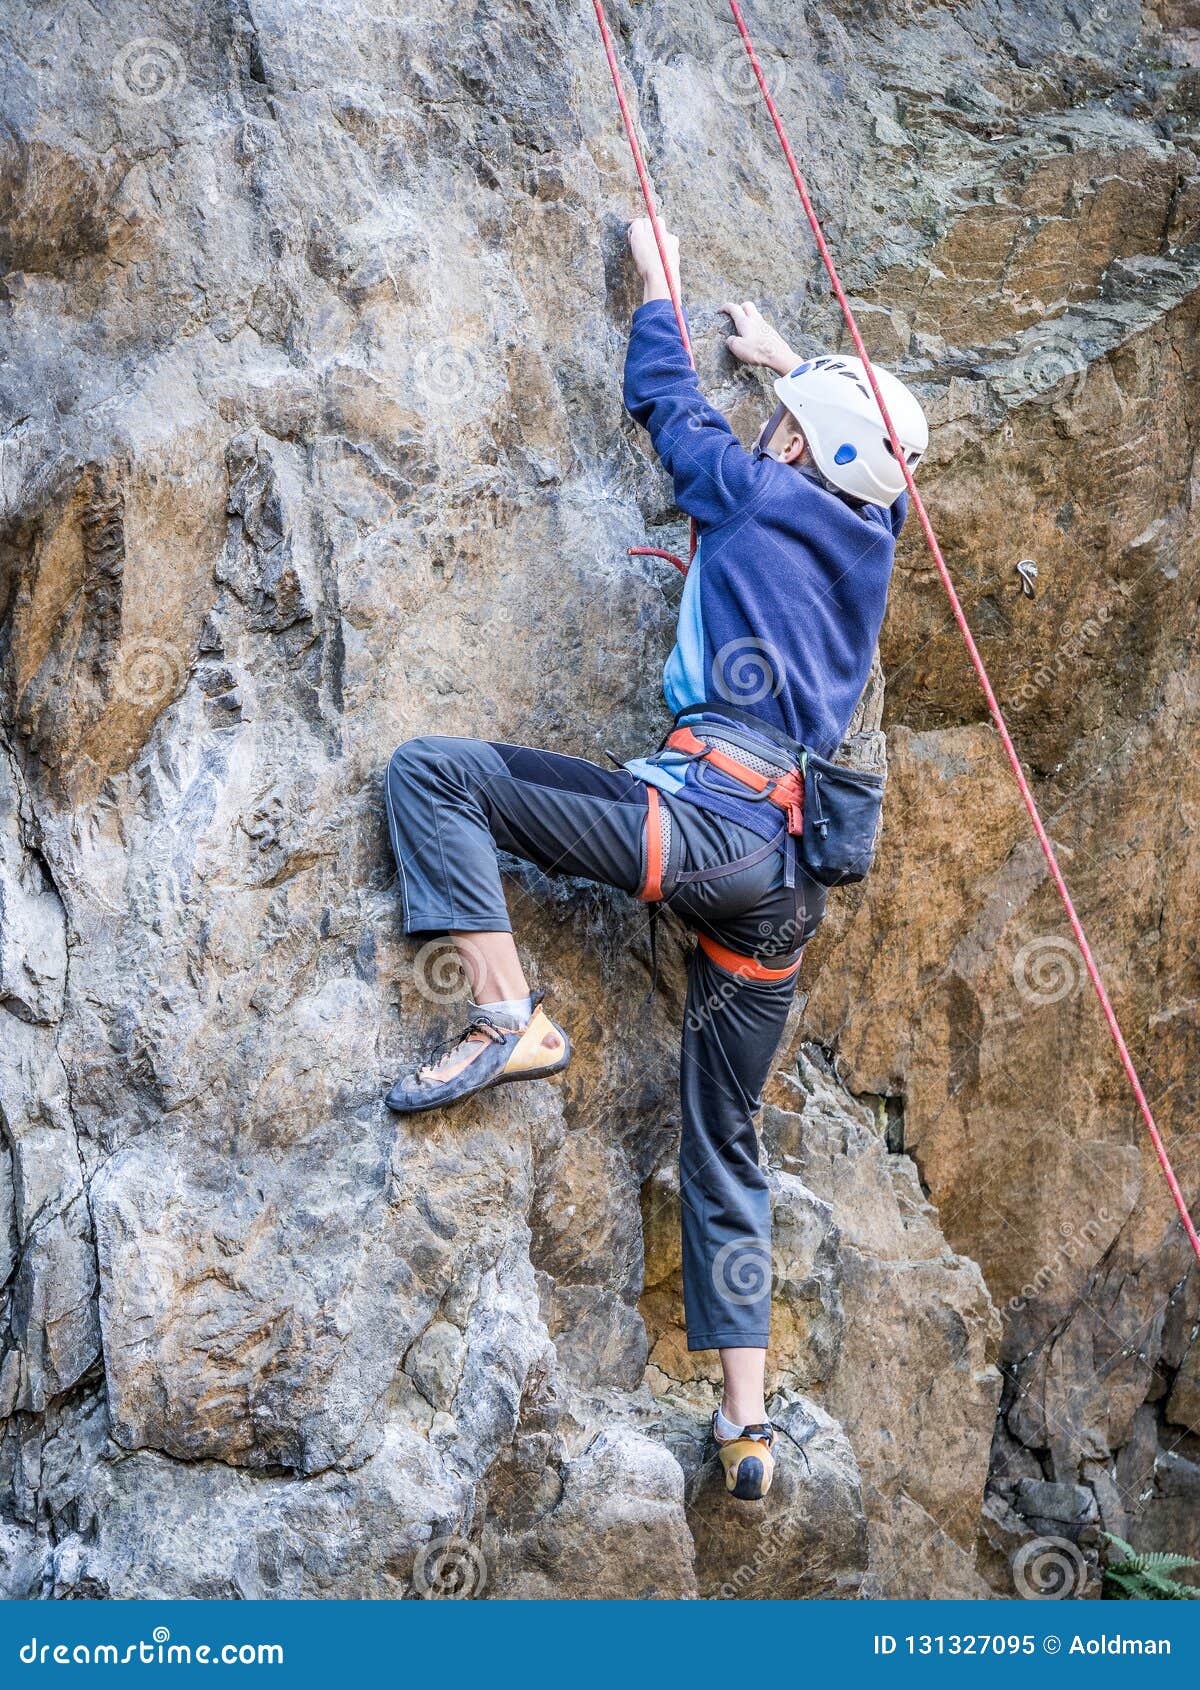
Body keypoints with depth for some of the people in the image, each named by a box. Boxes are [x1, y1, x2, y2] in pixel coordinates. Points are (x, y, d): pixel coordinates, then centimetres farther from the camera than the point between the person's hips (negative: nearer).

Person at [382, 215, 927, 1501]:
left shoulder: (761, 497, 4)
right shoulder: (873, 534, 19)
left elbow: (664, 398, 20)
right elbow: (874, 437, 43)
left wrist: (658, 284, 37)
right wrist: (785, 358, 53)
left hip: (700, 816, -7)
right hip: (785, 877, 8)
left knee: (433, 771, -7)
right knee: (723, 1142, 14)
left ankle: (508, 1016, -18)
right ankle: (749, 1421, 11)